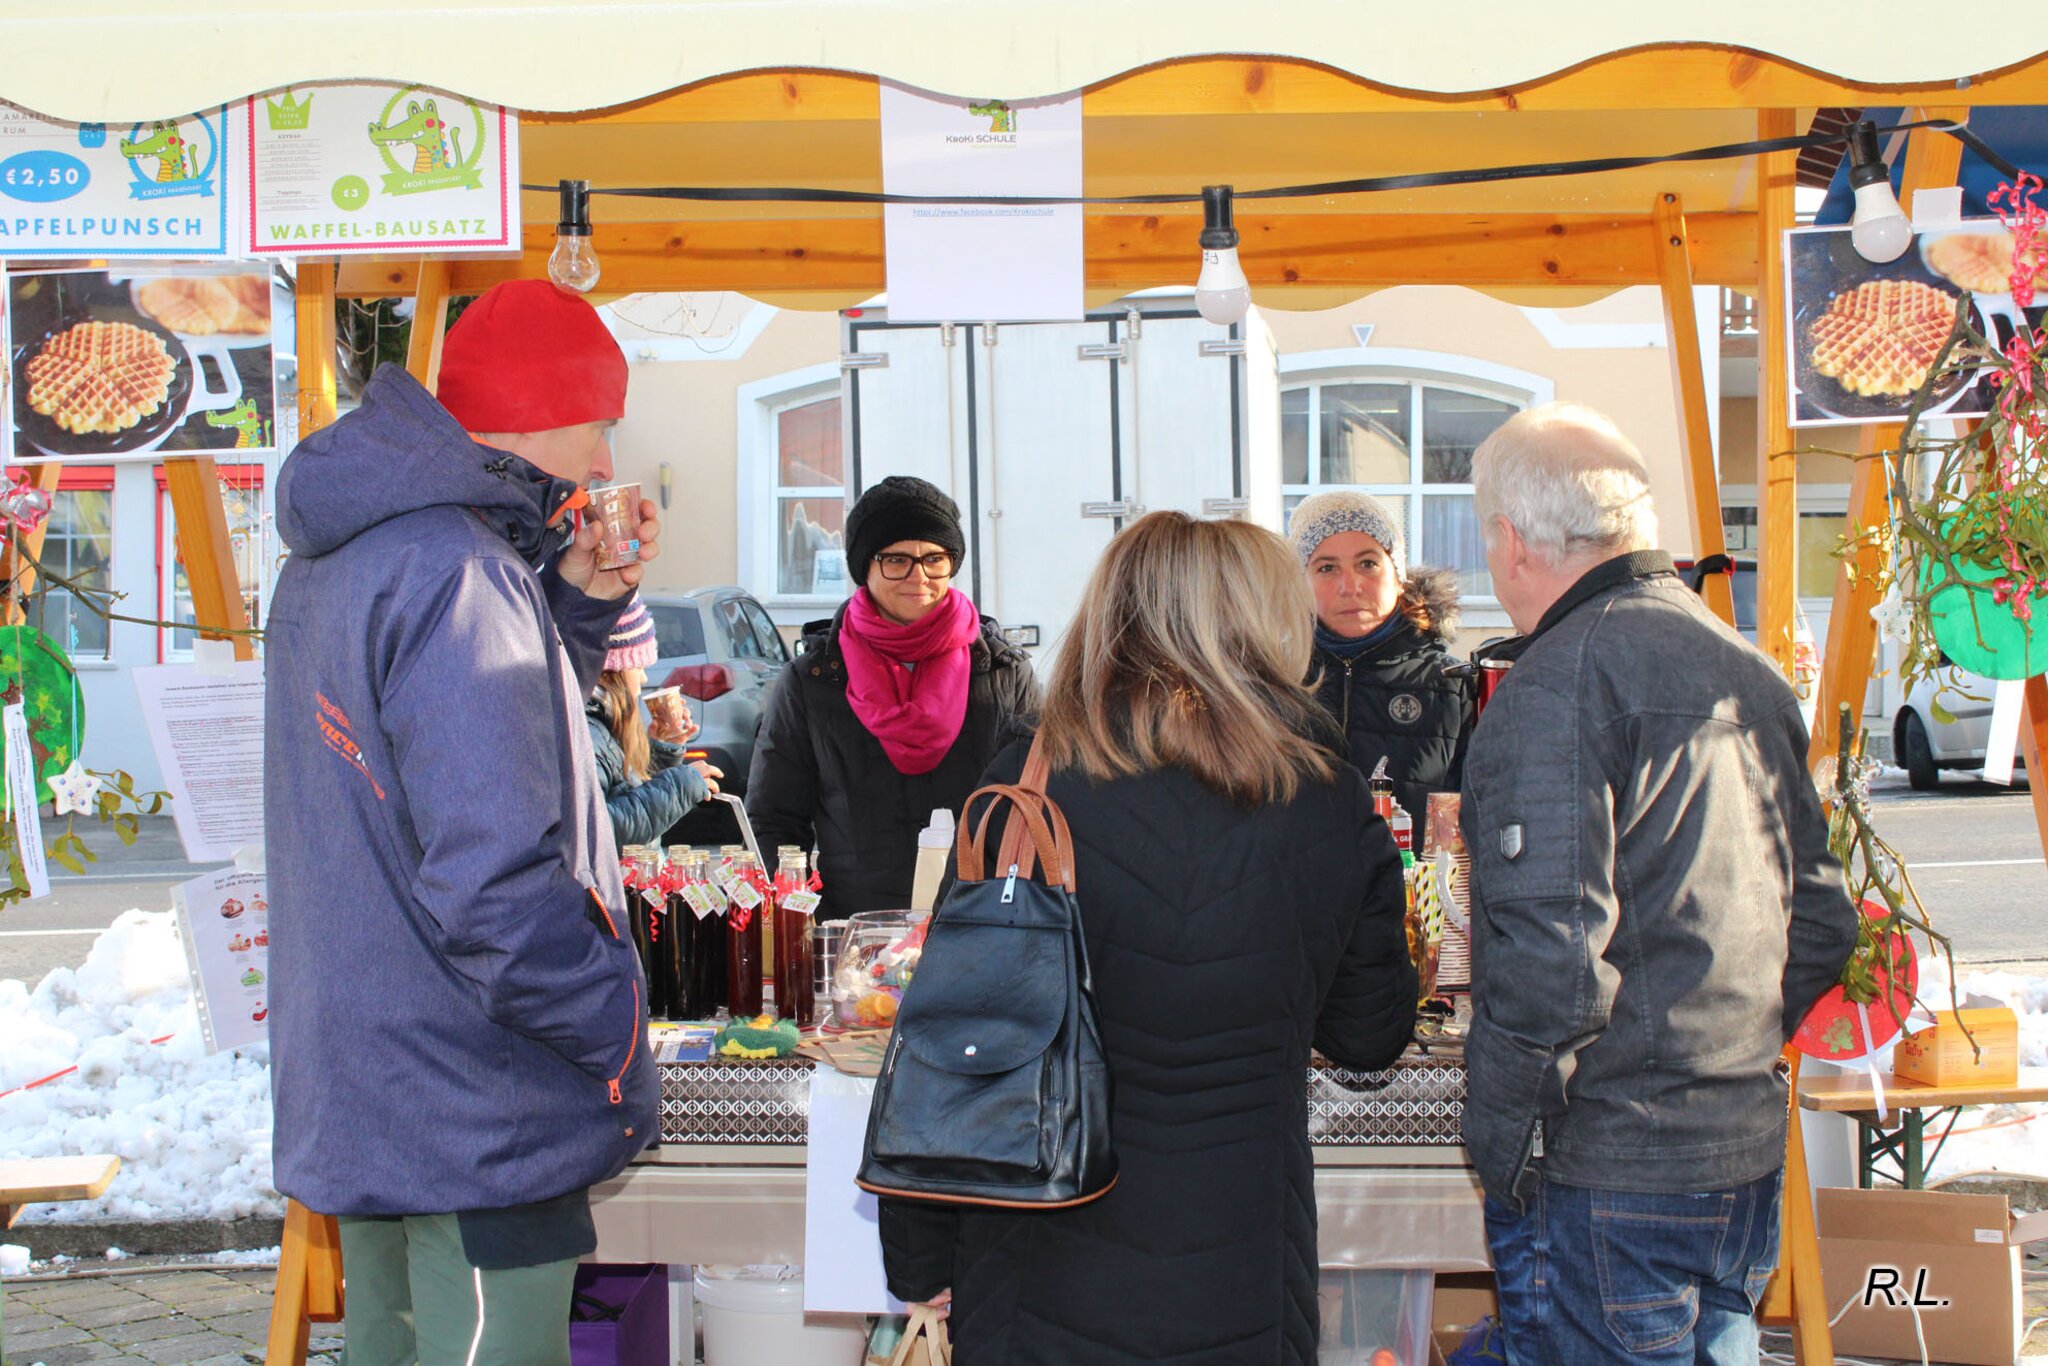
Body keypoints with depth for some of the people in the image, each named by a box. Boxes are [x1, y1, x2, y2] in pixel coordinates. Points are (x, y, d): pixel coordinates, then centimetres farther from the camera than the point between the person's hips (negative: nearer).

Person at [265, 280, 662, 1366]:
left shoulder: (337, 562, 11)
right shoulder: (457, 574, -21)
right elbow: (495, 883, -27)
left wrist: (578, 602, 7)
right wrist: (621, 1044, -16)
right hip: (477, 1116, -10)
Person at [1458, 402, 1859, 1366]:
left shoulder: (1559, 683, -15)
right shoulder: (1750, 676, 11)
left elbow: (1550, 953, -22)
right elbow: (1818, 928, 15)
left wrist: (1500, 1151, -13)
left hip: (1607, 1178, -8)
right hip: (1750, 1155, 8)